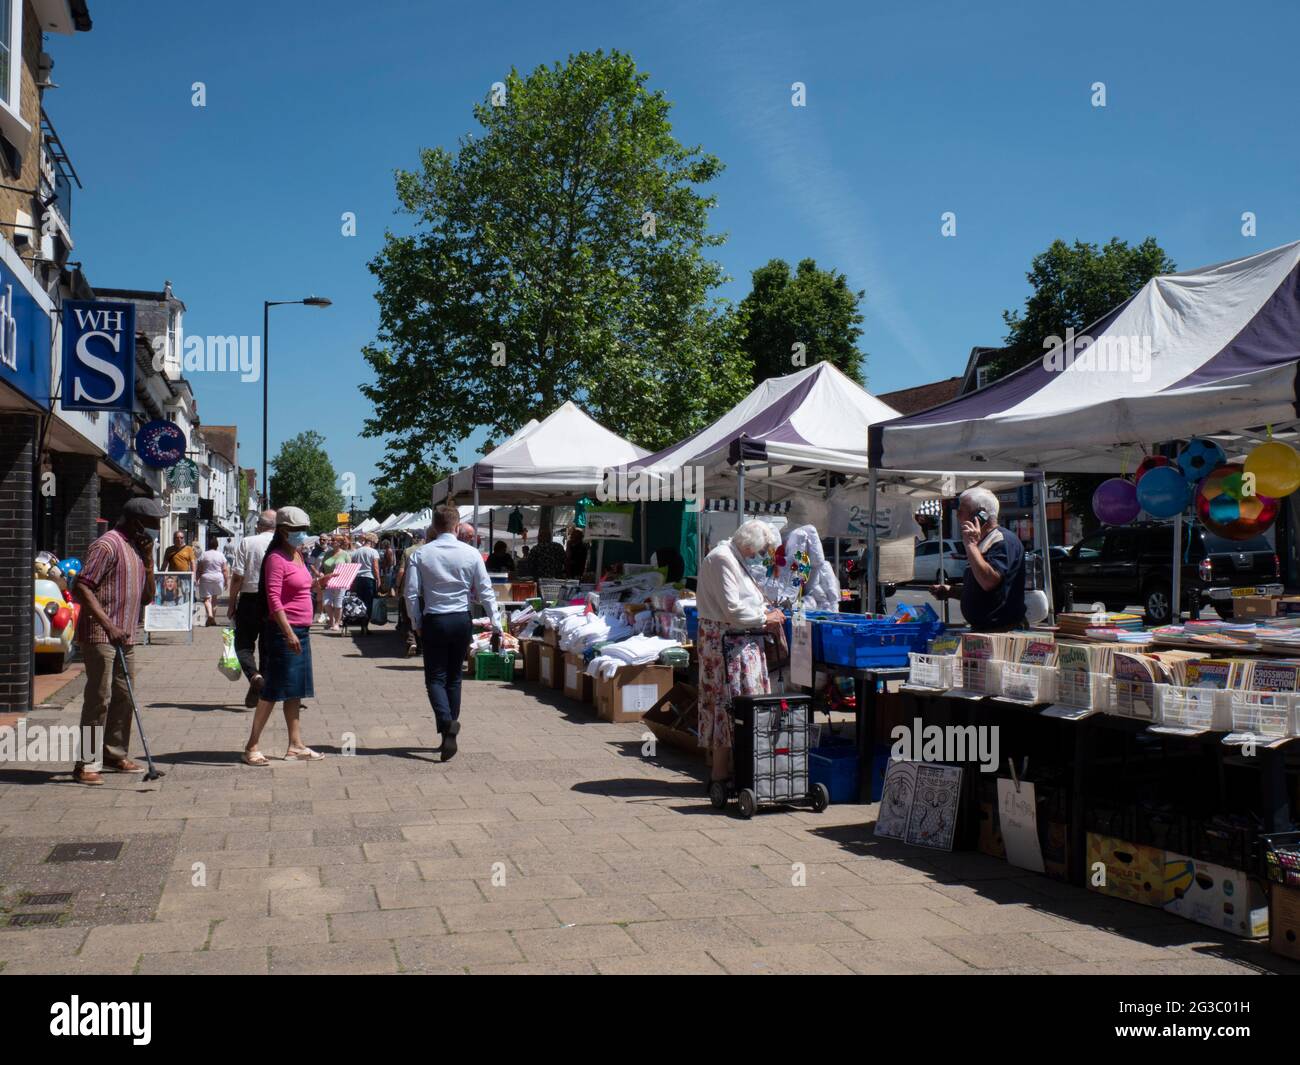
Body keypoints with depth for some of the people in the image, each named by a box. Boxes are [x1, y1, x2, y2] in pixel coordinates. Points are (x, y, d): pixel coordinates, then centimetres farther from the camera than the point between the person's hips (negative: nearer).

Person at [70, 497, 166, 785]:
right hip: (100, 636, -9)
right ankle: (87, 764, -5)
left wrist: (147, 560, 5)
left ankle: (115, 755, 25)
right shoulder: (108, 545, -11)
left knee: (123, 697, 13)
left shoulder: (137, 549, 17)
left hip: (124, 638, 9)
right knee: (99, 698, -9)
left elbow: (147, 597, 17)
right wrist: (108, 625, -23)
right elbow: (81, 587, -18)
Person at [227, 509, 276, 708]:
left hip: (249, 599, -2)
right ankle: (262, 691, 15)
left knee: (243, 644, 6)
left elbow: (237, 576, -7)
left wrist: (231, 603, 2)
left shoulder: (247, 542, -4)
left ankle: (254, 676, -21)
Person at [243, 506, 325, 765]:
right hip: (284, 630, -9)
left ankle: (295, 746, 18)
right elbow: (274, 599, -20)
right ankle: (251, 747, 2)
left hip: (302, 631, 9)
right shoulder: (277, 559, -13)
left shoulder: (298, 555, 14)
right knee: (273, 690, -5)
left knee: (295, 691, 12)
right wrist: (288, 632, -25)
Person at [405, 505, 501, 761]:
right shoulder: (471, 553, -4)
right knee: (454, 678, 13)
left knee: (435, 678, 3)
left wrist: (417, 622, 5)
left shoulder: (421, 554, -6)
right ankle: (449, 734, 17)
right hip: (461, 620, 2)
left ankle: (447, 723, -22)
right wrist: (496, 623, 3)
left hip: (434, 620, -2)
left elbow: (411, 593, -6)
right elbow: (485, 591, -2)